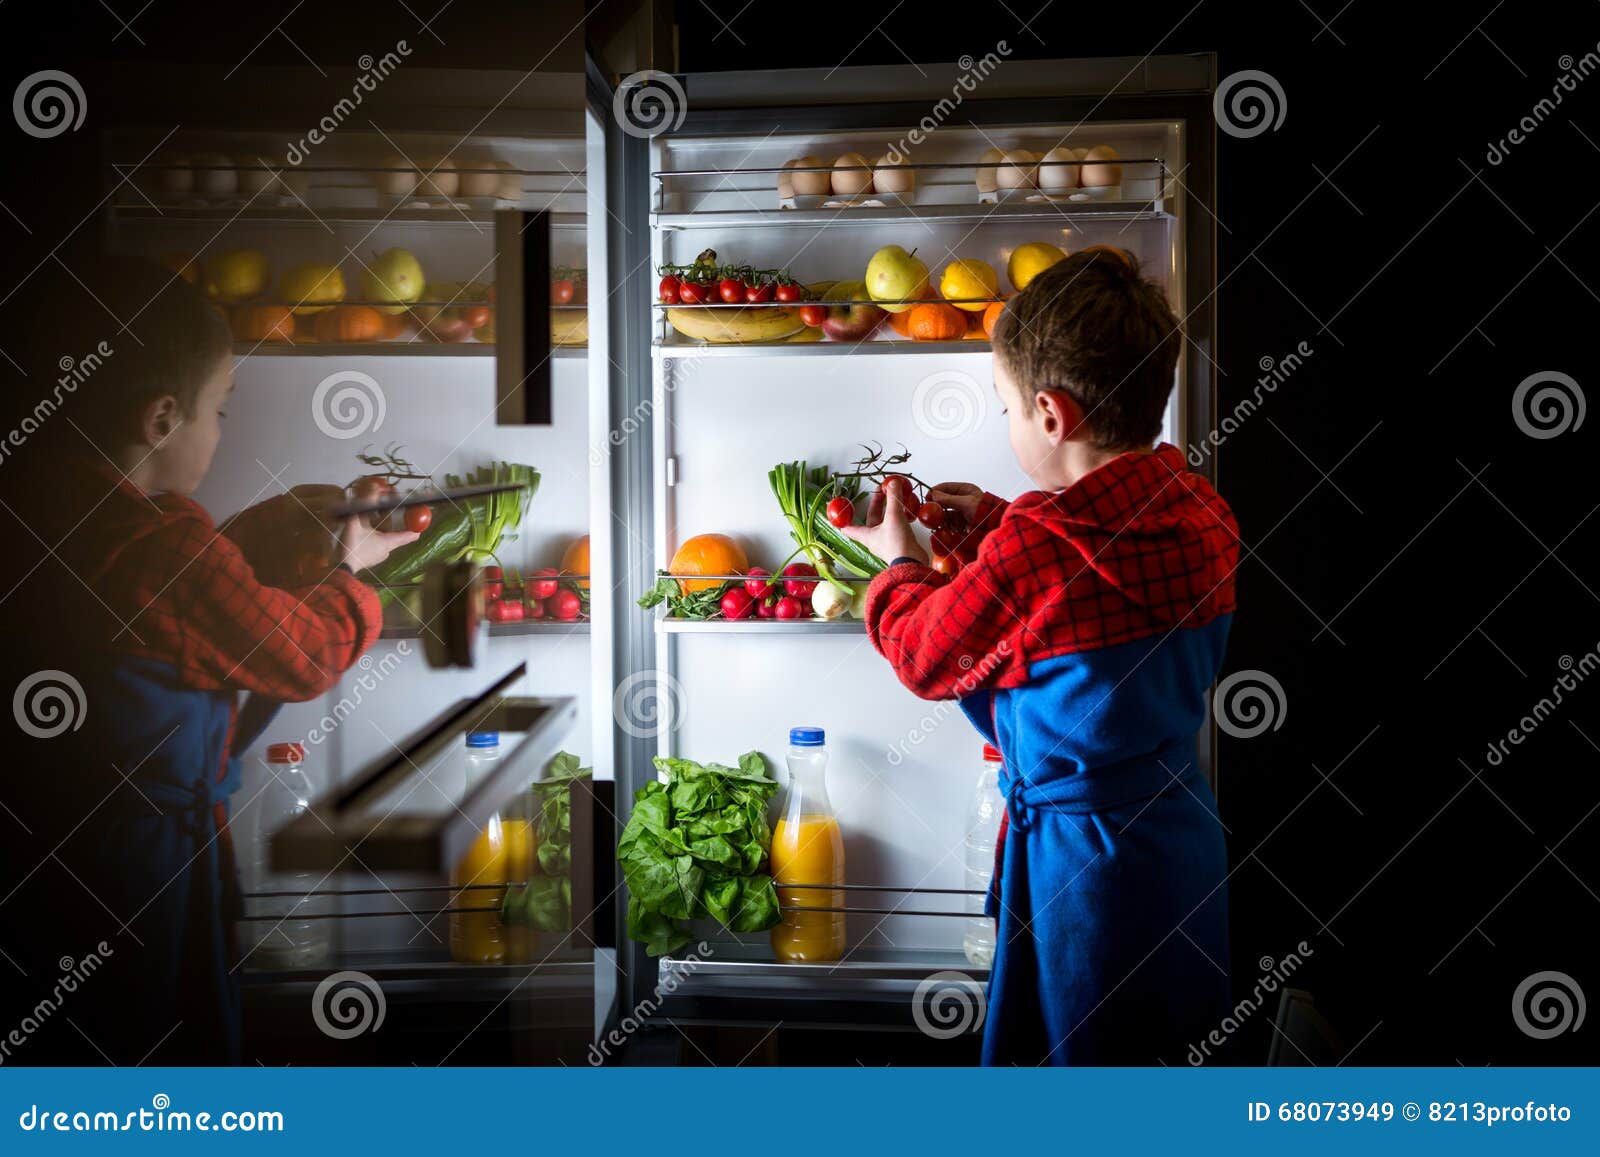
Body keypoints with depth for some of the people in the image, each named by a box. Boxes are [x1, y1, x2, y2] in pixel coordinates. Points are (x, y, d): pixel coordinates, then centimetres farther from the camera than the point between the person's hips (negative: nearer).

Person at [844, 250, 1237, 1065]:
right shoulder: (1203, 515, -3)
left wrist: (899, 559, 11)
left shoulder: (1032, 550, -25)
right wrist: (1000, 523, 17)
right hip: (1187, 838, 7)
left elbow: (927, 654, -7)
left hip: (1080, 853, -7)